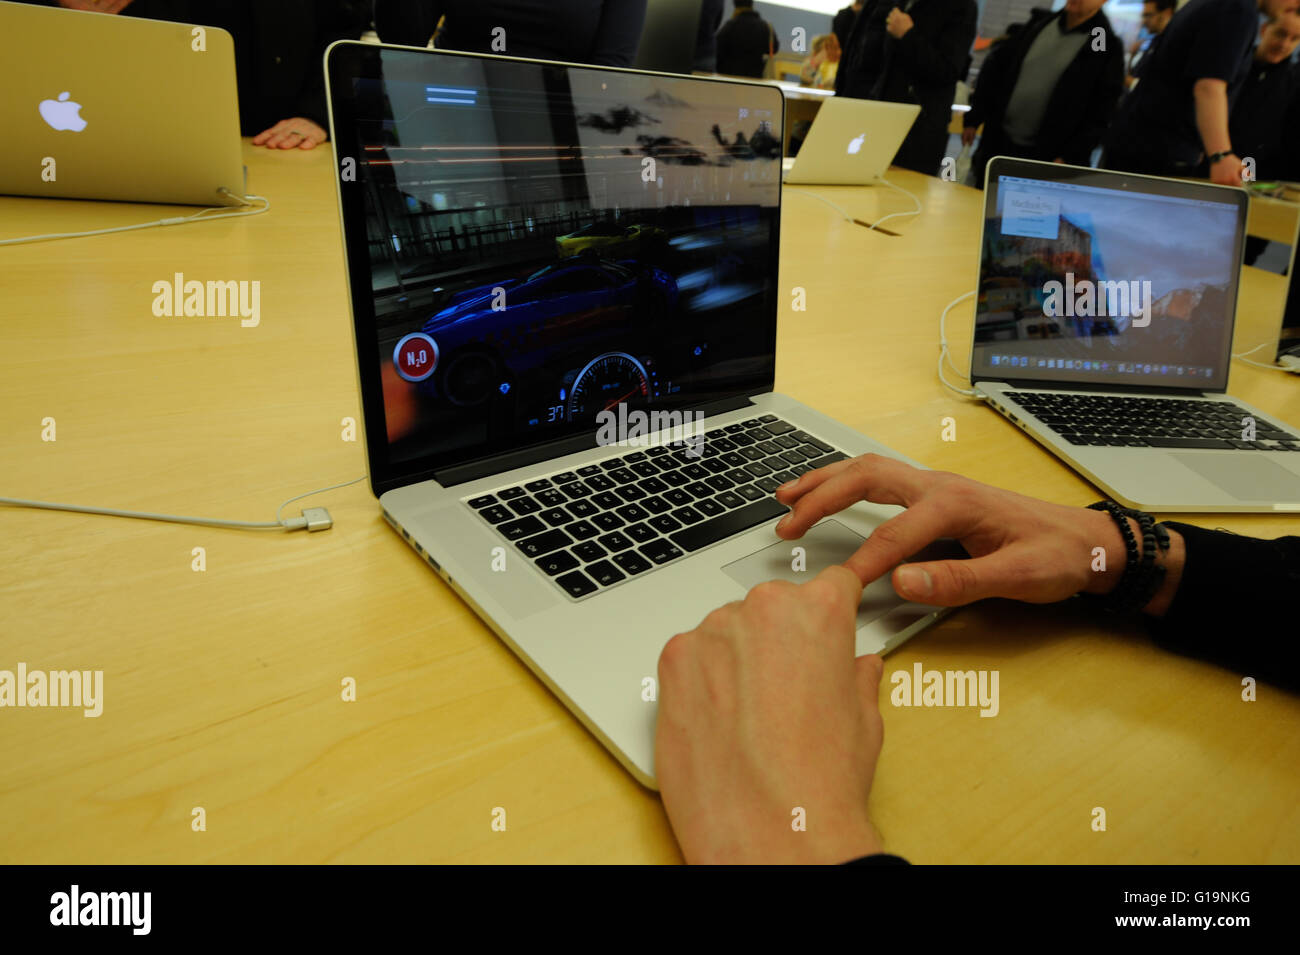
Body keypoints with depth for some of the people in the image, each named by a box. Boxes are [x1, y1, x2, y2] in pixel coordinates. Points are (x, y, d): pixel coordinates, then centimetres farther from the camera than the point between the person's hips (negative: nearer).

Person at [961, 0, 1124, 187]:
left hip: (1044, 157, -4)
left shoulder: (1108, 49, -6)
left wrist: (1069, 158, -16)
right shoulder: (1040, 23, 7)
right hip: (997, 143, 5)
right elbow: (995, 69, 12)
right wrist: (973, 119, 7)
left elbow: (1099, 116, -8)